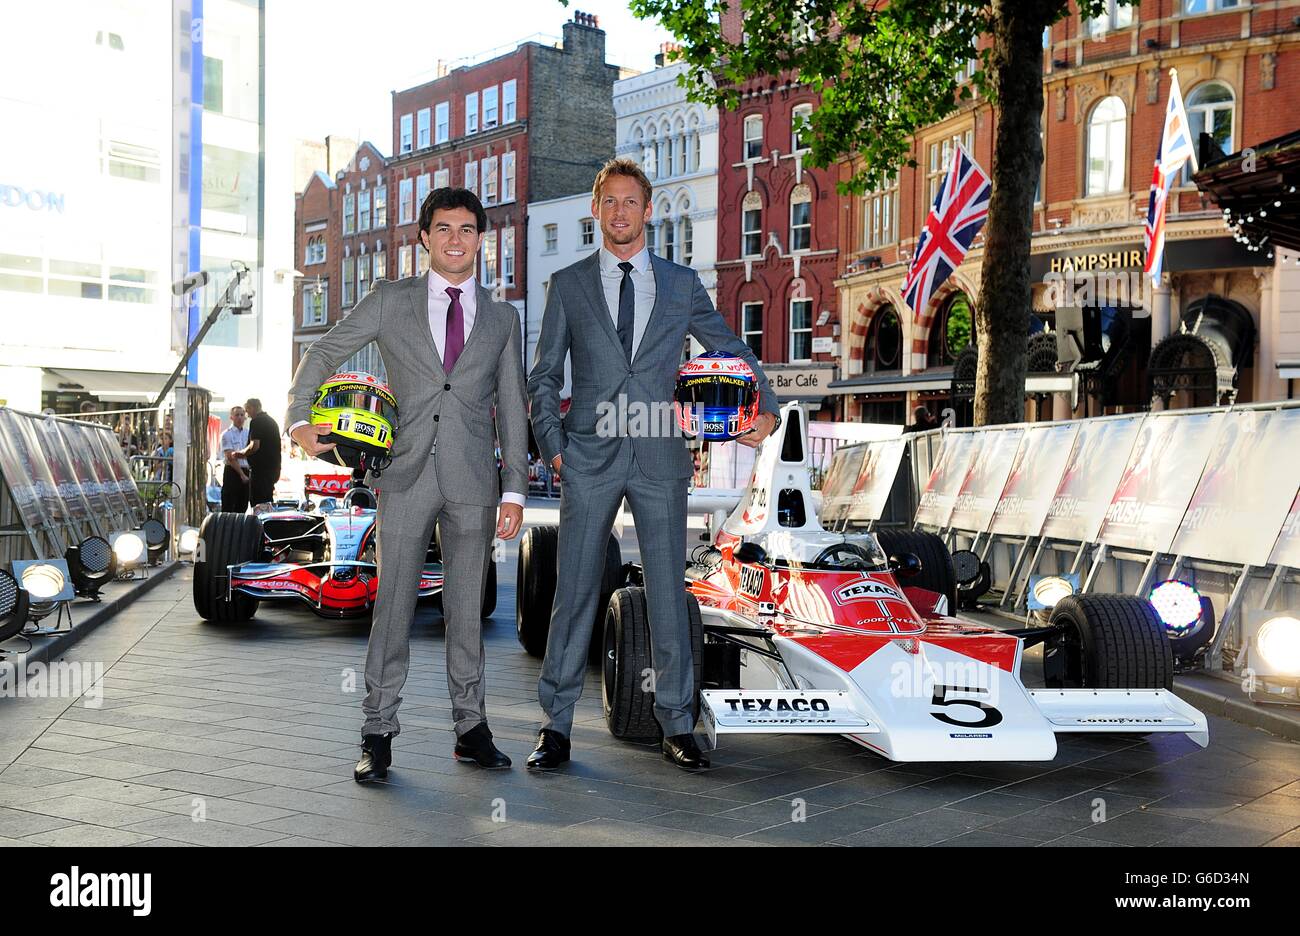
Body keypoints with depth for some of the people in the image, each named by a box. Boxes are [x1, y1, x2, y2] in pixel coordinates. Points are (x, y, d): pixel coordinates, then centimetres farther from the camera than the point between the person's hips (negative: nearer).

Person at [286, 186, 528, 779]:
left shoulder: (502, 318, 11)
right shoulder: (390, 302, 8)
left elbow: (512, 409, 9)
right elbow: (322, 355, 10)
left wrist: (515, 490, 3)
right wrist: (300, 419, -5)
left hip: (473, 482, 1)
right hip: (407, 475, -1)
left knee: (466, 608, 8)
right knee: (393, 606, 0)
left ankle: (470, 727, 18)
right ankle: (378, 735, 8)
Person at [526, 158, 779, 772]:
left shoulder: (682, 284, 10)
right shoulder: (568, 285, 9)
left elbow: (732, 351, 19)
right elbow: (544, 375, 10)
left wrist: (766, 407, 4)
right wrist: (552, 445, -2)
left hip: (660, 458, 1)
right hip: (589, 458, -1)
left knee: (668, 591, 4)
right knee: (575, 591, 1)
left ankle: (677, 726, 14)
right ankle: (556, 727, 10)